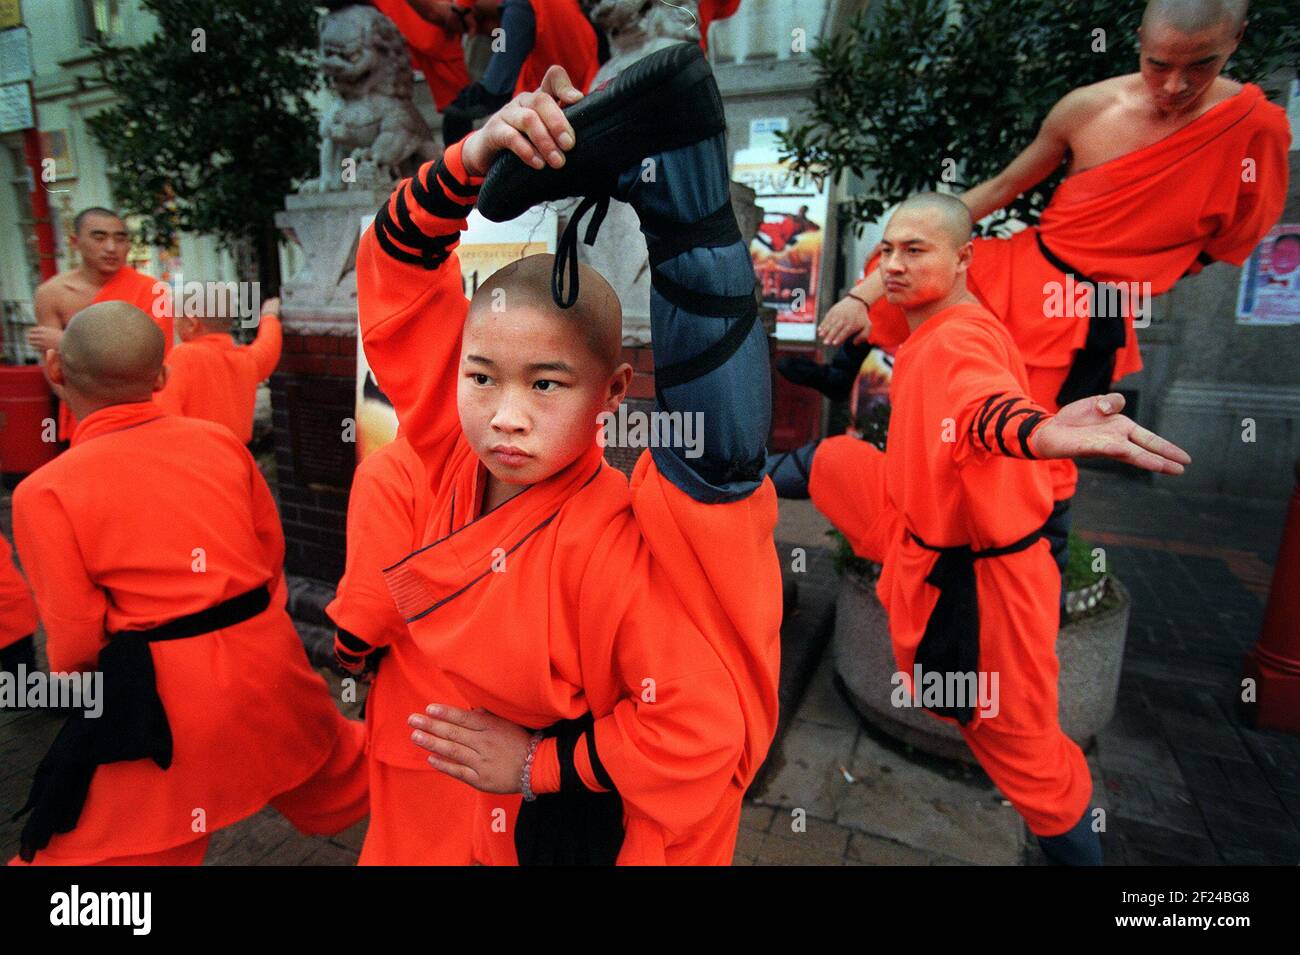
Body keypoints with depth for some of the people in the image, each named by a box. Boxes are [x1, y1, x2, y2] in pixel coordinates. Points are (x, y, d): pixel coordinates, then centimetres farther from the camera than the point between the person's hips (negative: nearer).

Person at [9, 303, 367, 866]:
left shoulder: (44, 491, -10)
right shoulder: (222, 440, -1)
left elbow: (75, 639, -8)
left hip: (159, 697, -3)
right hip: (268, 662, 4)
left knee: (80, 850, 18)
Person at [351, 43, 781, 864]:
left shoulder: (614, 545, -36)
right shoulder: (458, 464, -19)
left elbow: (698, 733, -32)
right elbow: (400, 268, -18)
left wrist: (537, 765, -22)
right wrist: (475, 160, -37)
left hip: (610, 831, -6)